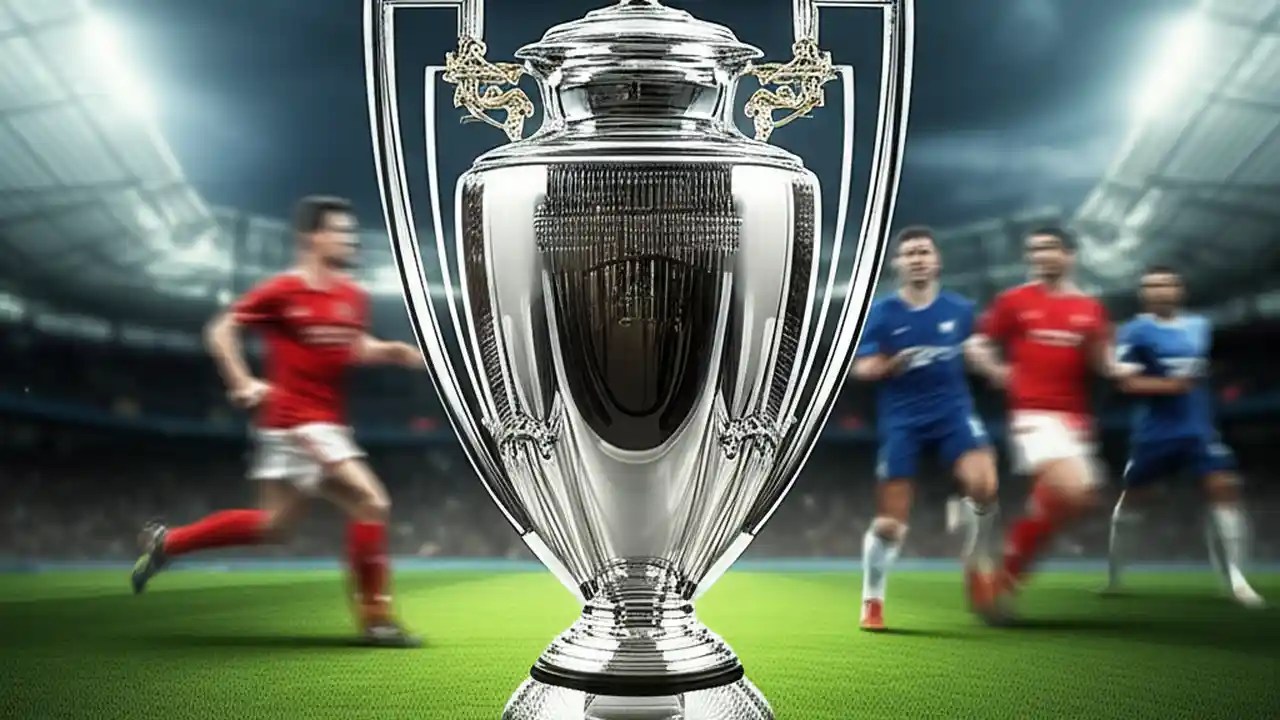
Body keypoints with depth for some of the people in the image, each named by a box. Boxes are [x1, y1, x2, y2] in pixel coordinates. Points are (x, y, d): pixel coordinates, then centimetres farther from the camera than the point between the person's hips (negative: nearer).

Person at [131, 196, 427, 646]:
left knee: (274, 525, 15)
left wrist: (392, 352, 3)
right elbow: (220, 331, -4)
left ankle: (167, 542, 29)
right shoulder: (283, 291, -10)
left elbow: (355, 349, 22)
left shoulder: (353, 297, 10)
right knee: (371, 504, -14)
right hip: (295, 422, -8)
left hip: (327, 424, 8)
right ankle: (375, 617, -4)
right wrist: (243, 383, -15)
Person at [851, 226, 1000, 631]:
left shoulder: (960, 309, 4)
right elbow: (862, 370, -6)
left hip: (953, 411, 1)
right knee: (890, 521, -1)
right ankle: (872, 601, 19)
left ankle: (978, 564, 3)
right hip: (902, 419, -1)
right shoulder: (882, 313, -2)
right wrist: (892, 365, -24)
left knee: (983, 485, -24)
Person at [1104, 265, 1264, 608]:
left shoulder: (1200, 327, 10)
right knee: (1134, 497, 7)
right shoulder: (1135, 331, -7)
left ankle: (1234, 577, -2)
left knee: (1224, 488, -9)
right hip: (1154, 432, -4)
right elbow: (1127, 383, -12)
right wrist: (1169, 385, -22)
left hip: (1198, 428, 4)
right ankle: (1113, 574, 22)